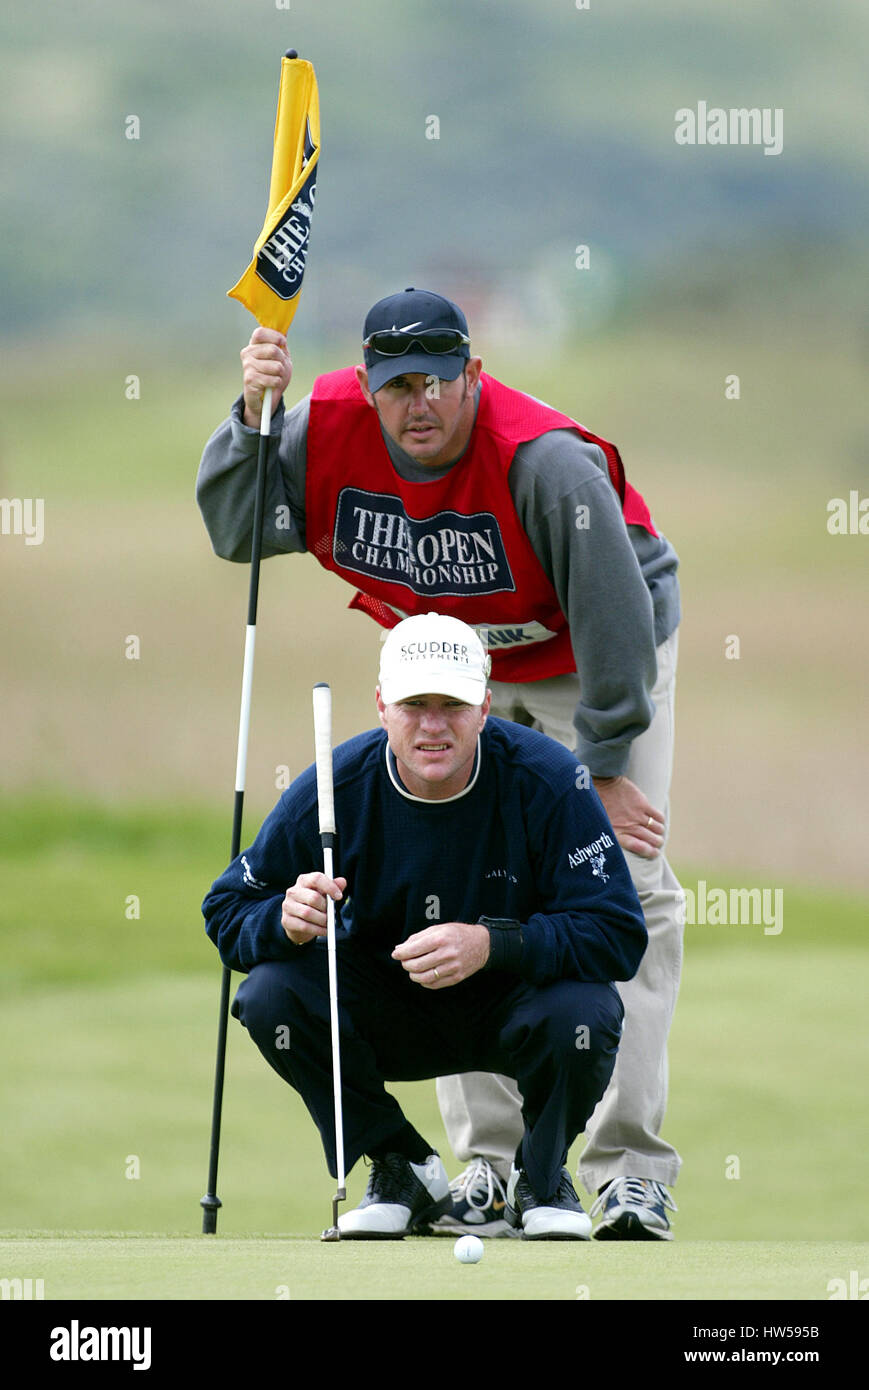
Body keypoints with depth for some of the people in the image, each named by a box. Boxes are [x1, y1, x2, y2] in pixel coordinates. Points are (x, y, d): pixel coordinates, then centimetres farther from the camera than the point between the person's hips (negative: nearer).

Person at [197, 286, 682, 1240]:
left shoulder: (548, 462, -34)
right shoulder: (330, 432, -19)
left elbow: (616, 623, -29)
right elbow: (233, 529, -15)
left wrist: (606, 769, -25)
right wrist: (254, 414, -31)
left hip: (596, 665, -5)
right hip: (456, 675, 5)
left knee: (630, 891, -14)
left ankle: (629, 1168, -13)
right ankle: (487, 1161, 3)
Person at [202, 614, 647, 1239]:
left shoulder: (546, 780, -21)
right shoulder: (335, 788, -16)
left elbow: (619, 931, -25)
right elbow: (229, 908, -7)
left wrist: (491, 945, -40)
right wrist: (287, 921, -32)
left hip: (514, 1002, -2)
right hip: (385, 1014, 2)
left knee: (582, 1015, -35)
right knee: (271, 994, -24)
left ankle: (542, 1175, 0)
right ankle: (403, 1169, -1)